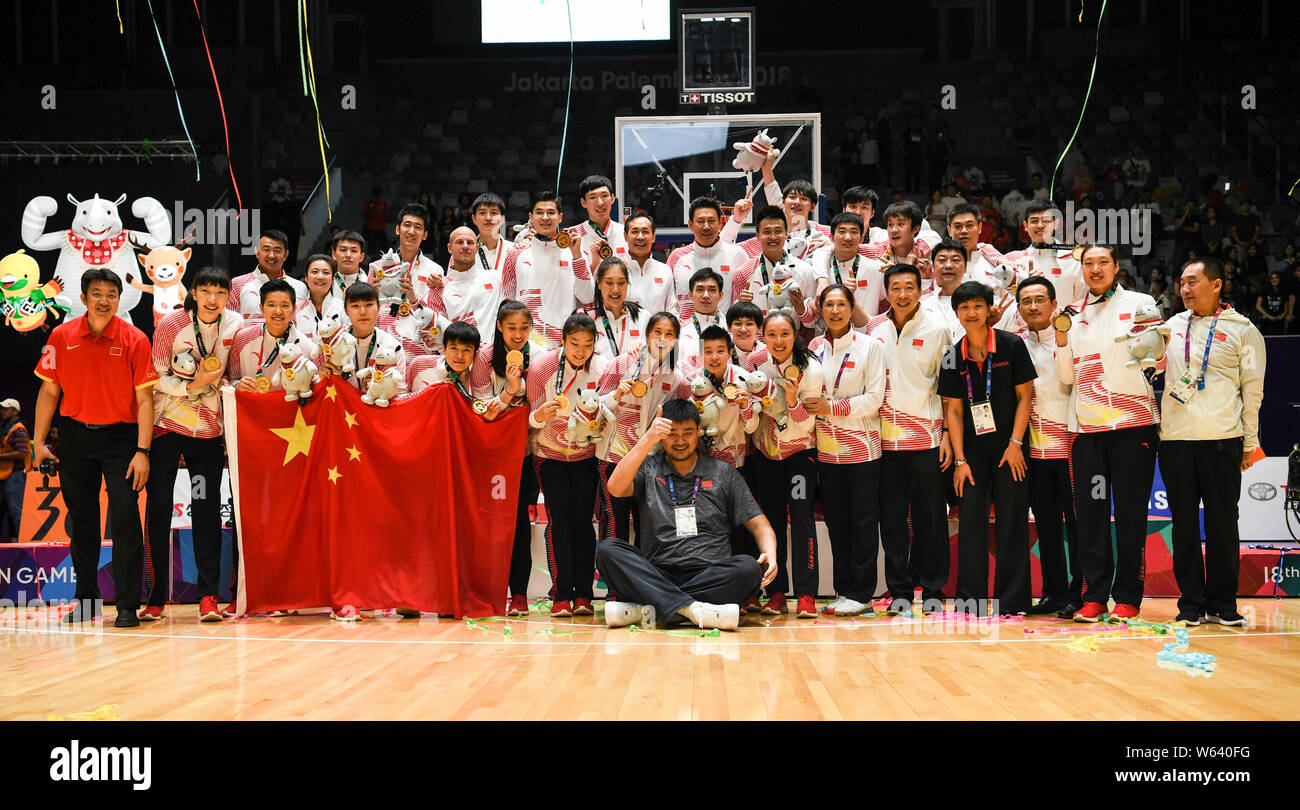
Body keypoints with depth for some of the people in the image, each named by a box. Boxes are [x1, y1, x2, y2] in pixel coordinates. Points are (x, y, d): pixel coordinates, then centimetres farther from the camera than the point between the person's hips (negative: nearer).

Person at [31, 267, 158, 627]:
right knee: (82, 520, 11)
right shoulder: (61, 336, 1)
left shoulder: (135, 340, -7)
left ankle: (128, 607, -4)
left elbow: (144, 399, -8)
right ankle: (86, 600, 23)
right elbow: (49, 391, 8)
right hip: (75, 437, 3)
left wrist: (142, 451, -14)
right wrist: (39, 441, 3)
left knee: (126, 521, -9)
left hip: (120, 436, -3)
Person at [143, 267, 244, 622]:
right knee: (158, 507, -1)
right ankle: (156, 597, 8)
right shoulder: (170, 326, -8)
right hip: (166, 424, -1)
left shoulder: (235, 326, -1)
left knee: (206, 509, -3)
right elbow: (155, 377, -5)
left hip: (209, 430, 1)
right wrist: (191, 385, -18)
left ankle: (208, 596, 2)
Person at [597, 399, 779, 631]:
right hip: (656, 575, 0)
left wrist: (770, 553, -9)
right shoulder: (648, 468, 14)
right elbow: (616, 488, -8)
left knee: (749, 568, -30)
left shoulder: (723, 472, 15)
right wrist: (648, 439, -14)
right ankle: (690, 608, -39)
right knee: (607, 550, -24)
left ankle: (645, 608, -33)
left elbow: (758, 524, 13)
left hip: (711, 576, 0)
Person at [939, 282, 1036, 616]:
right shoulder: (953, 357, 2)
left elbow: (1024, 396, -3)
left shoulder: (1012, 345, -5)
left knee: (1011, 523, -1)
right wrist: (960, 460, -2)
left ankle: (1011, 602, 6)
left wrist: (1015, 444, -9)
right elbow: (953, 410, 3)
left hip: (1008, 447, -2)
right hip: (972, 449, 3)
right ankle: (970, 600, 5)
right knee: (970, 522, 1)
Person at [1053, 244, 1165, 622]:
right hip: (1086, 426, 3)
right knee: (1090, 511, 2)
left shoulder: (1139, 304, 4)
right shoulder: (1075, 316, 14)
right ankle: (1095, 594, 9)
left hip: (1133, 423, -3)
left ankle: (1128, 597, 5)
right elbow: (1067, 376, 11)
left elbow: (1158, 365, 1)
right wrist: (1061, 339, -3)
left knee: (1130, 512, -1)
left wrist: (1157, 344, -20)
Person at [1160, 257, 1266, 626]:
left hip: (1222, 440, -3)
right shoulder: (1172, 326, 14)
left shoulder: (1242, 329, 4)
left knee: (1222, 523, 0)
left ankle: (1222, 602, 10)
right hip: (1175, 439, 3)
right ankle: (1191, 602, 11)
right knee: (1184, 523, 4)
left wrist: (1249, 441, 1)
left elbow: (1253, 388, 4)